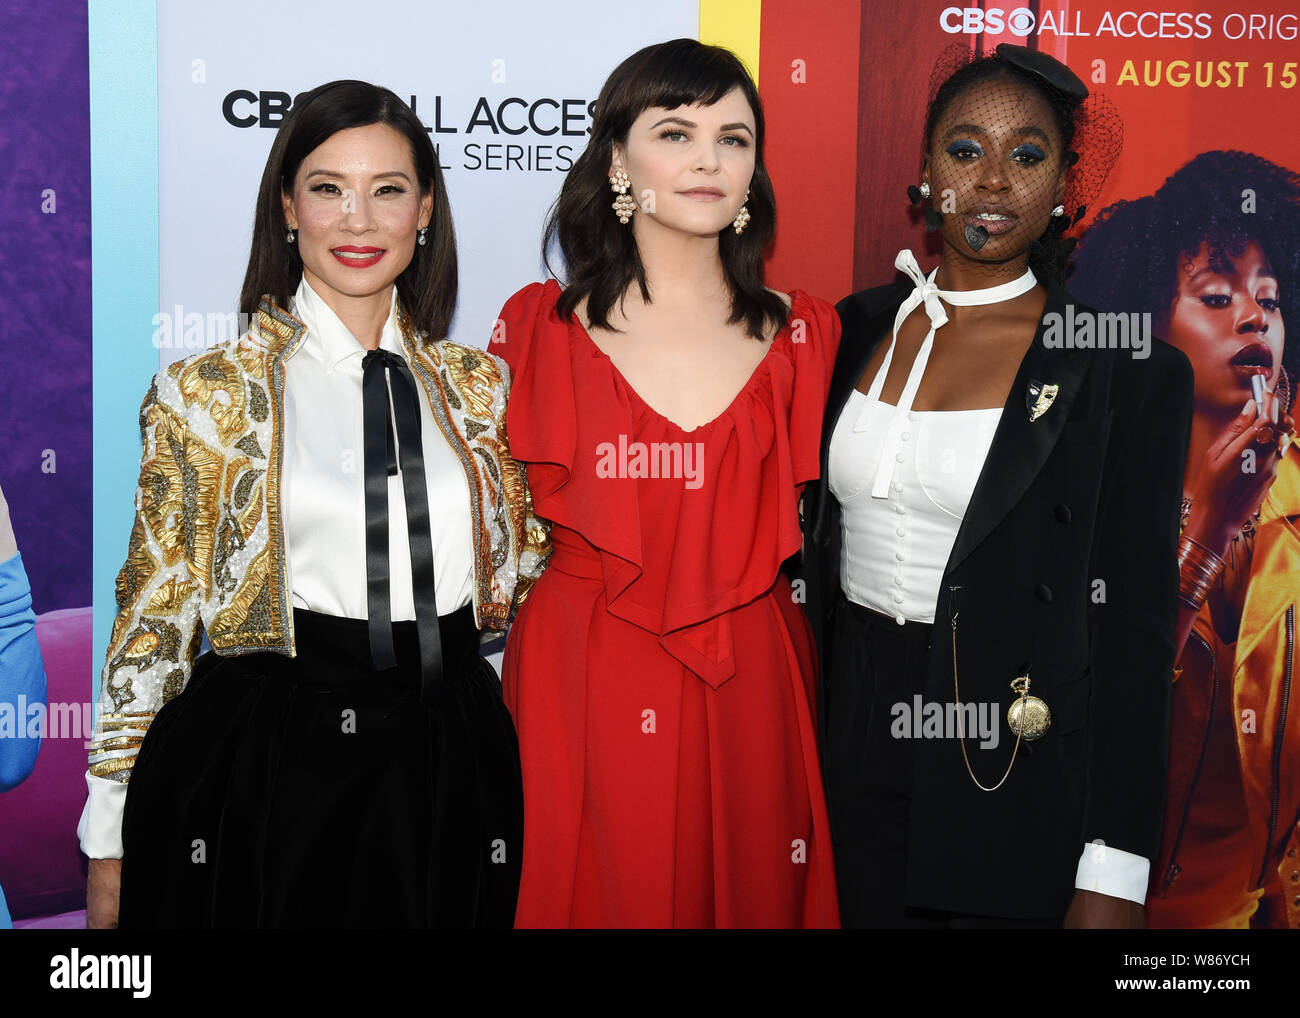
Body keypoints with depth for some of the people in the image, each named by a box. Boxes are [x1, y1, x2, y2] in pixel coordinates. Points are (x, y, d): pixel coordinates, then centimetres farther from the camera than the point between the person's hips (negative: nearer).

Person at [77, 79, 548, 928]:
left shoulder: (478, 385, 6)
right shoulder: (207, 392, -2)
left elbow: (525, 567, 19)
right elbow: (155, 612, -2)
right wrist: (110, 844, -1)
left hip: (448, 775, 3)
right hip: (261, 784, -2)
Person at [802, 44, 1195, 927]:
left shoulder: (1128, 370, -9)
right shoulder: (858, 327, 5)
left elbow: (1136, 627, -9)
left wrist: (1113, 879, -12)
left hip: (1018, 782, -4)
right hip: (854, 750, 4)